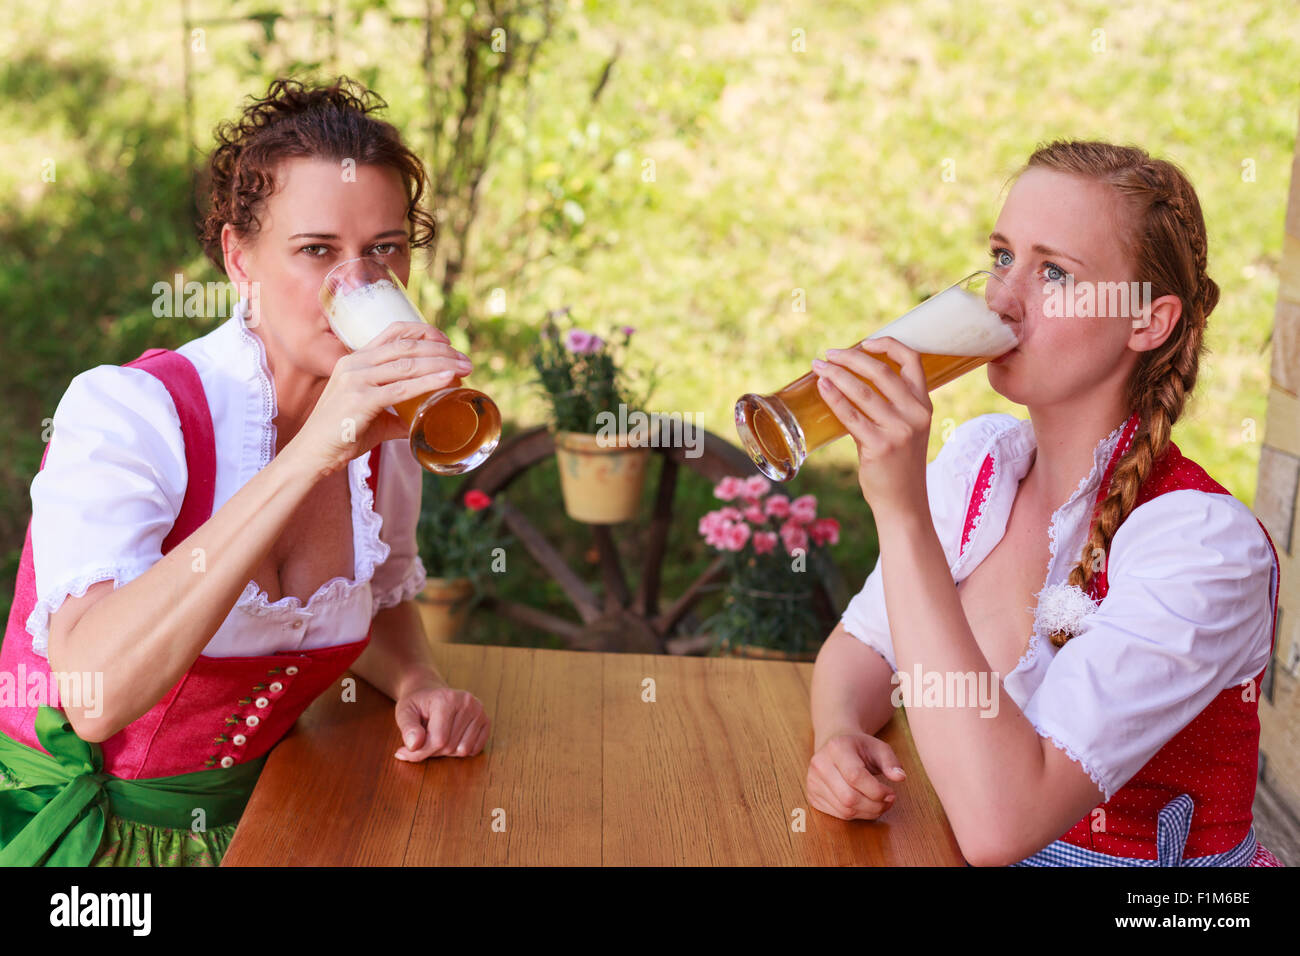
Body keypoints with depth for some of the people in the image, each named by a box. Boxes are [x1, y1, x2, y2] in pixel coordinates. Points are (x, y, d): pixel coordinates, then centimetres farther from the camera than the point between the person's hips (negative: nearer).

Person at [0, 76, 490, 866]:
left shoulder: (382, 429, -3)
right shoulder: (124, 410, -20)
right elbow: (96, 695, -34)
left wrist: (419, 684, -6)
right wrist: (307, 456, -37)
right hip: (73, 824, -2)